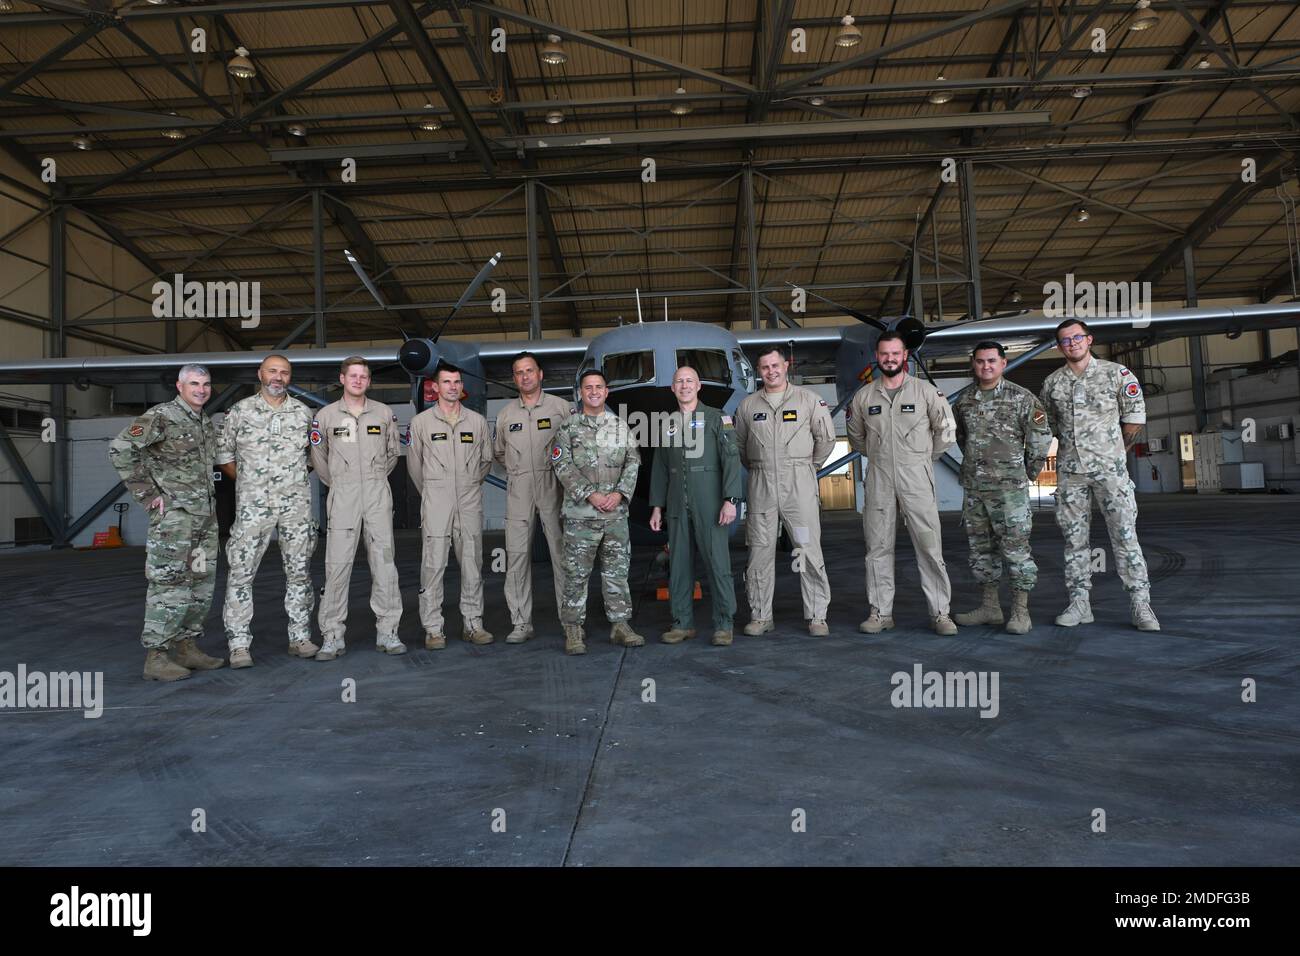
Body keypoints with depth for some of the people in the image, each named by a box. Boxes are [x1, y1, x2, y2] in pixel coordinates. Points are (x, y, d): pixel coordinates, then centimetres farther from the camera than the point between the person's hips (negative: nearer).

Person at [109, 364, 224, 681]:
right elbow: (120, 448, -17)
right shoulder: (161, 416, -8)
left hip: (206, 515, 8)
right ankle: (155, 657, 1)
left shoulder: (207, 423, 16)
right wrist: (147, 494, -15)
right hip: (173, 515, -8)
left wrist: (209, 497, 13)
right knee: (170, 585, -7)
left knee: (201, 585, 11)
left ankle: (187, 648, 21)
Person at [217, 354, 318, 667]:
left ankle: (300, 637, 15)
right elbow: (222, 454, 8)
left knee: (299, 571, 6)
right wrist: (247, 481, 5)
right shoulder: (240, 412, 2)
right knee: (241, 572, -5)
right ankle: (239, 644, 2)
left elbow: (313, 449, 19)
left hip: (297, 503, 2)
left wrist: (294, 474, 10)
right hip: (253, 504, -2)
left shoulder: (303, 412, 8)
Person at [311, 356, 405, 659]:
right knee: (337, 565, -3)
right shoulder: (325, 416, 5)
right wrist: (336, 484, 11)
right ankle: (333, 637, 4)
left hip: (378, 496, 1)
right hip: (342, 497, -1)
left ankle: (387, 632, 10)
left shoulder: (384, 413, 8)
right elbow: (318, 457, 13)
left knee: (384, 563, 2)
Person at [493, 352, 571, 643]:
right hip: (518, 490, 3)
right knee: (517, 554, 0)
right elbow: (498, 452, 22)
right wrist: (520, 472, 14)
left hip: (553, 487, -2)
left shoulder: (561, 406, 3)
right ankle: (521, 623, 6)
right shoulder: (506, 413, 12)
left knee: (561, 551, 0)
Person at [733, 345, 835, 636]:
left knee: (810, 551, -3)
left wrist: (808, 466, 10)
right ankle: (761, 616, 14)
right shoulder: (748, 405, 10)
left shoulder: (808, 399, 4)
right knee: (760, 552, 5)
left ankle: (817, 616, 6)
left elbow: (826, 438, 9)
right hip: (761, 485, 2)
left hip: (799, 483, -2)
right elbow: (739, 445, 19)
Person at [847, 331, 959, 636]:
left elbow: (946, 430, 8)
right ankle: (881, 612, 14)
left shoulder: (926, 392, 1)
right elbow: (855, 436, 20)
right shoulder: (863, 396, 7)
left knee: (929, 546, -3)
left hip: (916, 477, -2)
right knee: (878, 547, 5)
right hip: (878, 479, 2)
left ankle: (940, 613, 5)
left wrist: (926, 458, 10)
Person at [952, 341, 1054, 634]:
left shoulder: (1021, 397, -3)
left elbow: (1041, 436, -1)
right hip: (973, 488, 5)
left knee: (1015, 546, -4)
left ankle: (1021, 612, 4)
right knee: (980, 547, 10)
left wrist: (1030, 471, 2)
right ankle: (990, 606, 21)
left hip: (1009, 486, -5)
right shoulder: (964, 401, 10)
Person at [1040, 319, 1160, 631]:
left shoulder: (1117, 374, 1)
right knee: (1074, 536, 5)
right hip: (1069, 470, 3)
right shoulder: (1052, 383, 8)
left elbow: (1135, 418, 5)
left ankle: (1141, 604, 0)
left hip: (1110, 468, -3)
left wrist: (1114, 452, 9)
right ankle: (1079, 602, 11)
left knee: (1124, 533, -5)